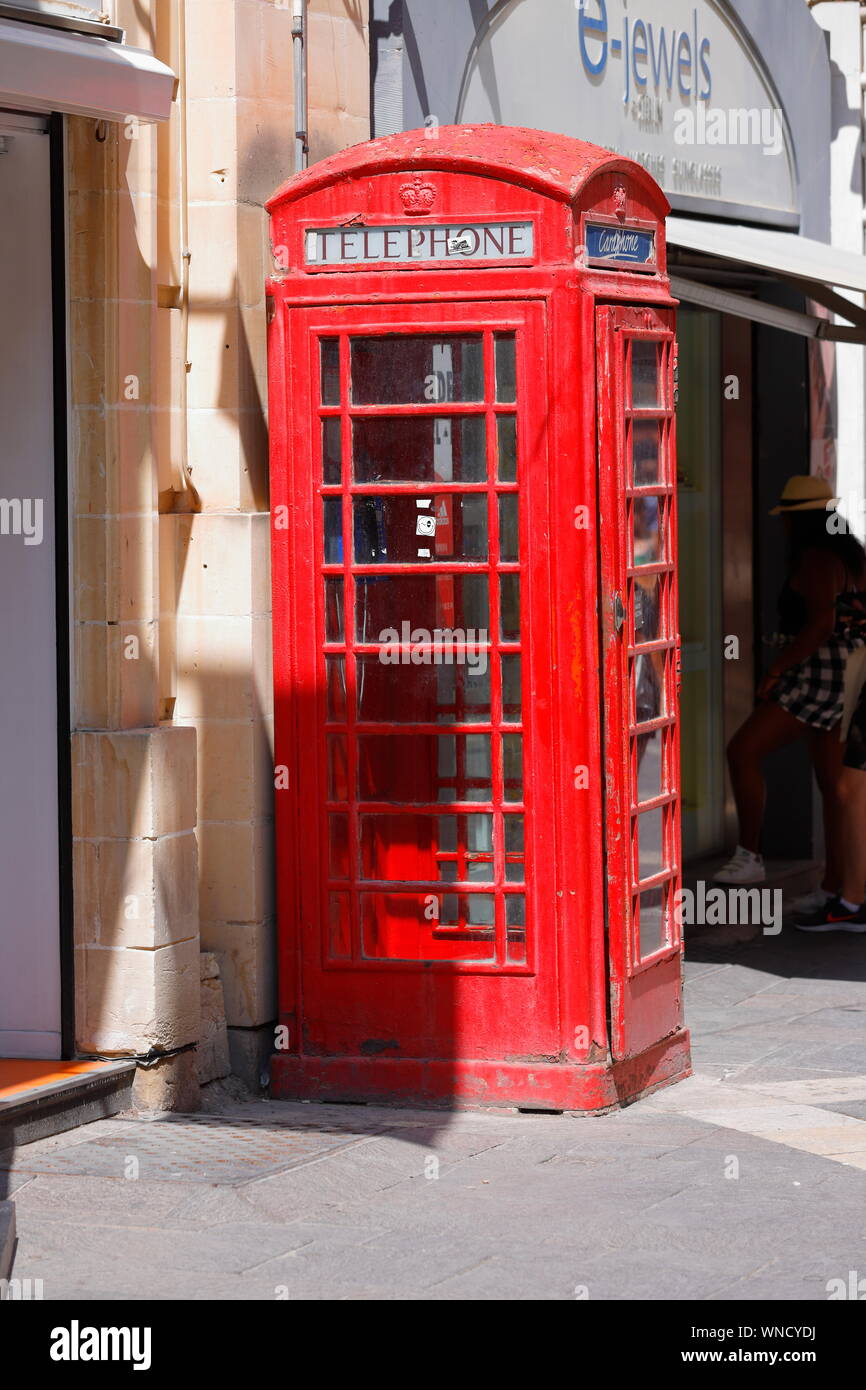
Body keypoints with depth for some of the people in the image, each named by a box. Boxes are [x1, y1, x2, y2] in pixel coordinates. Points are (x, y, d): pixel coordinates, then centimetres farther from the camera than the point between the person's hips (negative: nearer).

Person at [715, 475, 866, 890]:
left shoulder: (816, 558, -14)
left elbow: (821, 624, -24)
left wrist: (776, 669, -20)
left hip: (816, 677, -10)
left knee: (742, 751, -11)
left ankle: (749, 858, -13)